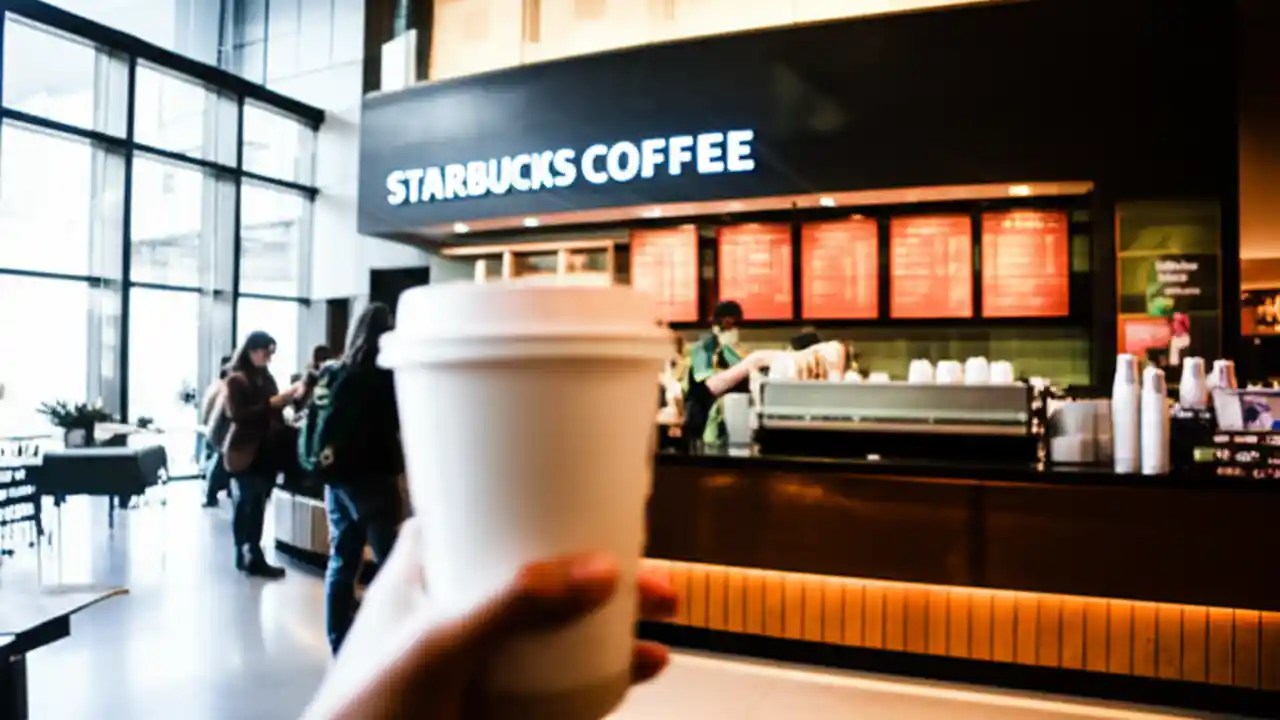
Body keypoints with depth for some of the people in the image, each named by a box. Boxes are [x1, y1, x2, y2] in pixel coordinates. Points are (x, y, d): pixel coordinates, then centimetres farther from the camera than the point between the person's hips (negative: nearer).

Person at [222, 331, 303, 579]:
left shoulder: (266, 378, 15)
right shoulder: (236, 379, -5)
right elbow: (238, 415, -14)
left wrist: (287, 398, 3)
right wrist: (272, 403, -19)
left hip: (266, 450, 6)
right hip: (246, 452, -6)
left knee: (257, 505, 7)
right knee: (247, 506, -4)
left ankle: (247, 556, 14)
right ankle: (252, 559, -2)